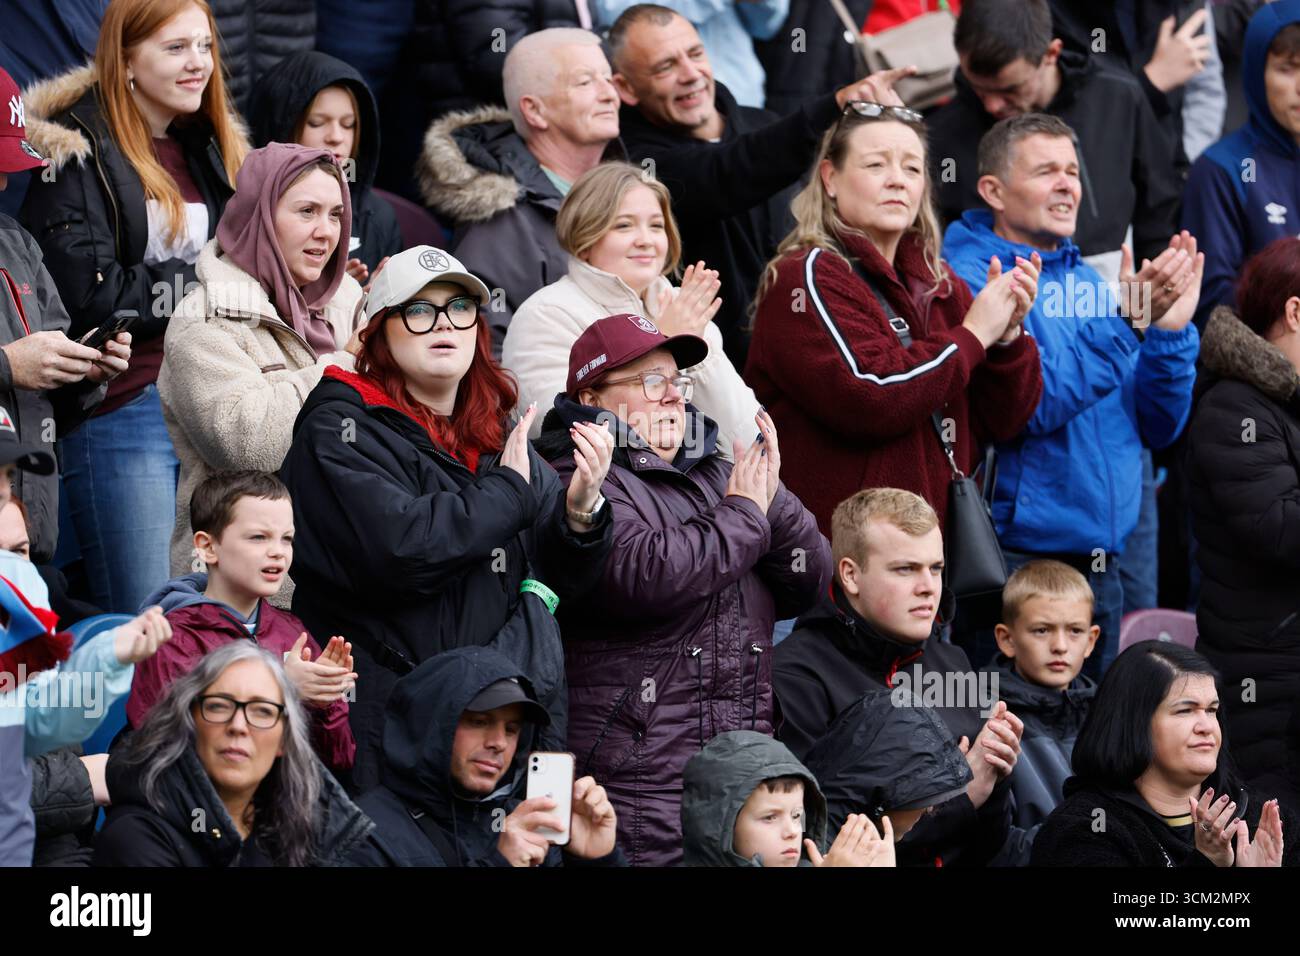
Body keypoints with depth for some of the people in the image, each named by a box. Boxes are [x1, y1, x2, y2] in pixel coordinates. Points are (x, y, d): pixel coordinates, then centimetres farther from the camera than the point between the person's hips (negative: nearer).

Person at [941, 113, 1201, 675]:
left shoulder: (1093, 285, 13)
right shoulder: (969, 281, -7)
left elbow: (1158, 428, 11)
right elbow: (1025, 408, -21)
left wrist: (1171, 329, -4)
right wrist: (1128, 321, -22)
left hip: (1100, 561, 7)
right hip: (1013, 559, -7)